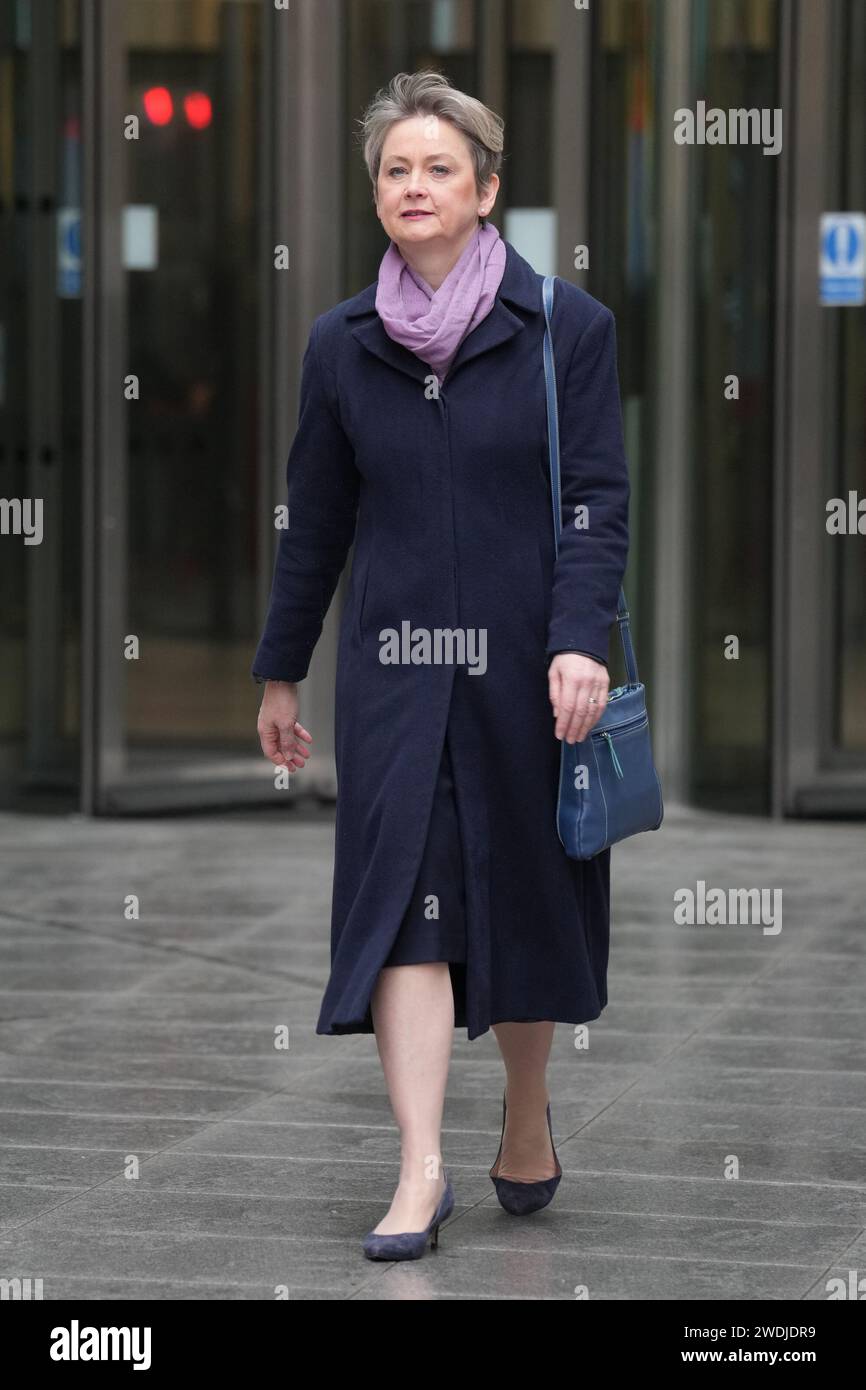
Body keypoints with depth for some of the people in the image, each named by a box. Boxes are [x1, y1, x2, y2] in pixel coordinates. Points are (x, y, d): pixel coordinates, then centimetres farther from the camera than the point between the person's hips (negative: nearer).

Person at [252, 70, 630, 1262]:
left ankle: (528, 1114, 32)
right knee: (404, 898, -9)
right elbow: (315, 522, 13)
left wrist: (582, 641, -20)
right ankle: (422, 1170, -11)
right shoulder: (343, 345, 6)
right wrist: (281, 672, 16)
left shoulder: (567, 327, -3)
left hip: (526, 668, -1)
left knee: (526, 891, 10)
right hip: (397, 666, 1)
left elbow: (597, 502, -7)